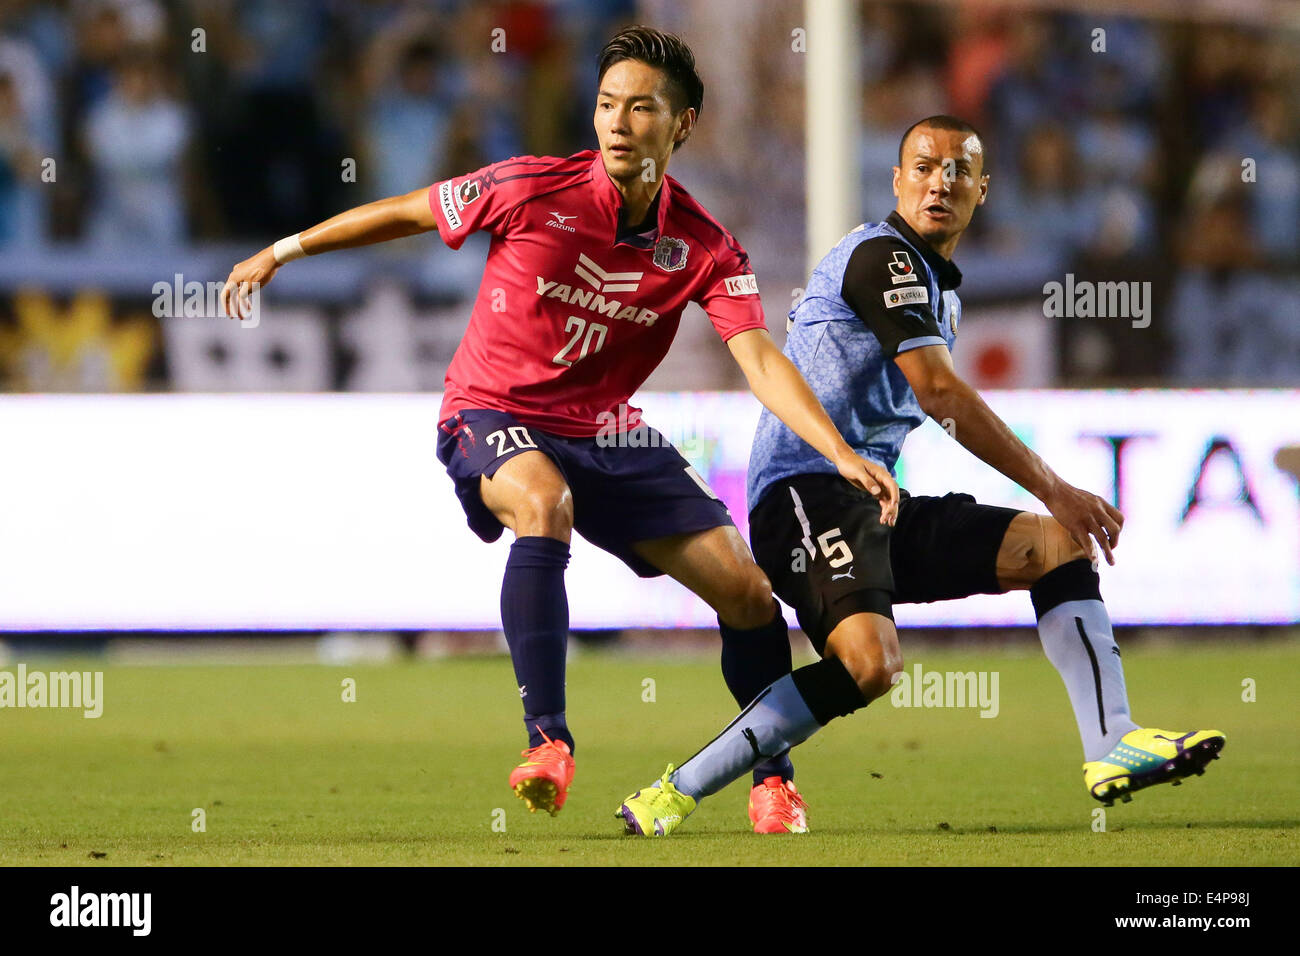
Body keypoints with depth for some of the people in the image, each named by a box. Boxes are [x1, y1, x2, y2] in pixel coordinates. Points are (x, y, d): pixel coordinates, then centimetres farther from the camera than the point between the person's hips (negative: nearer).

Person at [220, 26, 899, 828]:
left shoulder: (705, 249, -8)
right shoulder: (533, 189, -15)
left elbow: (761, 362, -15)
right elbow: (407, 213, -1)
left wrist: (842, 454, -29)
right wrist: (281, 252, 6)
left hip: (609, 435, 4)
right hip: (493, 417, -4)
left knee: (747, 591, -5)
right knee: (545, 504, -39)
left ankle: (775, 782, 17)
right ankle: (549, 741, -37)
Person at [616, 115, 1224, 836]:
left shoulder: (942, 287, 23)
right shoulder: (882, 256, -8)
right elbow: (939, 393, -17)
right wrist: (1052, 489, -17)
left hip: (876, 505, 10)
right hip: (807, 489, -10)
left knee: (1058, 545, 4)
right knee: (870, 662, -32)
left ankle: (1111, 749, -10)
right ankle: (673, 796, -26)